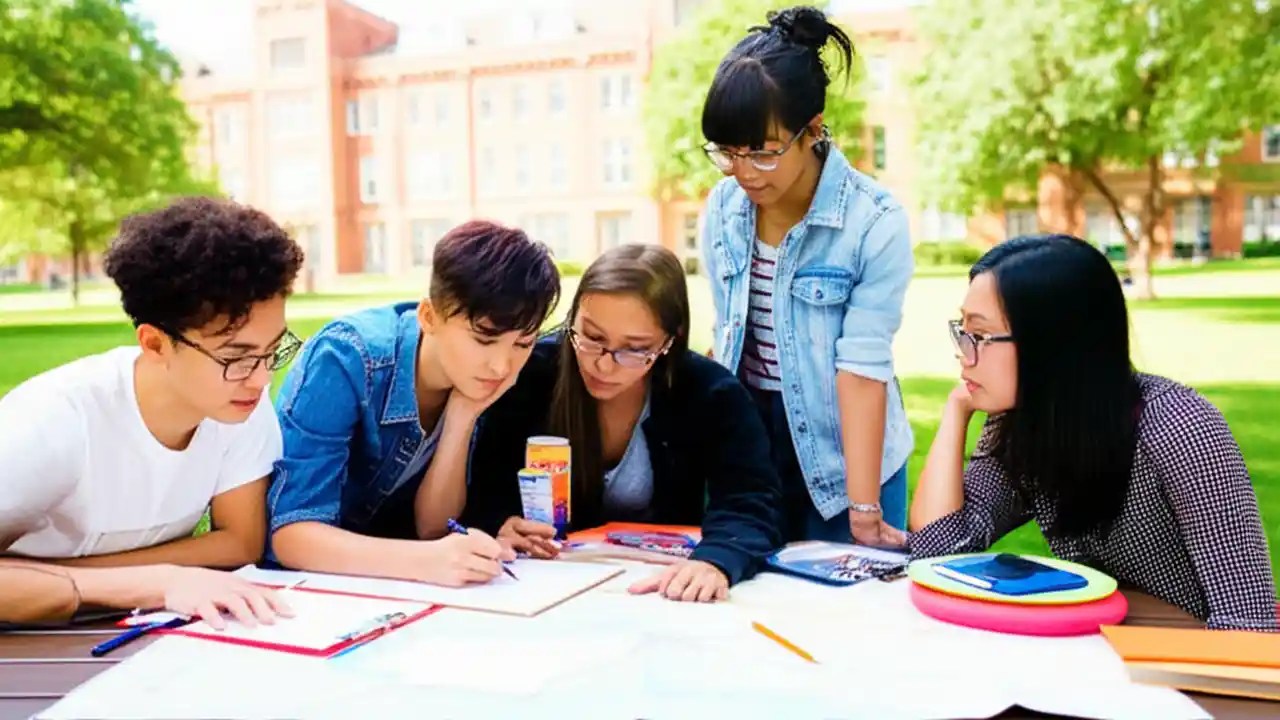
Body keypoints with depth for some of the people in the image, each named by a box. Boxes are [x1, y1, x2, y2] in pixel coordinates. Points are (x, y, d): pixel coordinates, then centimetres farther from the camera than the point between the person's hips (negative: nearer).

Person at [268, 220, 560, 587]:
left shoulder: (482, 380, -10)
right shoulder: (346, 360, -24)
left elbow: (432, 528, -8)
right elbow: (292, 535, -27)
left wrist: (462, 416, -22)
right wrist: (423, 561, -40)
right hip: (290, 574, -4)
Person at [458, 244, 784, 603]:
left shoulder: (712, 394, -12)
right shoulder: (529, 372, -10)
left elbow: (751, 505, -21)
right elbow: (482, 485, -7)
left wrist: (715, 560, -41)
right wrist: (499, 523, -29)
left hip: (663, 591, 0)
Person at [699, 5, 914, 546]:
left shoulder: (874, 223, -18)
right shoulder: (722, 208, -4)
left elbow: (863, 366, -21)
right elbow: (727, 336, 2)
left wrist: (863, 508, -22)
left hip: (845, 454, -3)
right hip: (747, 442, 4)